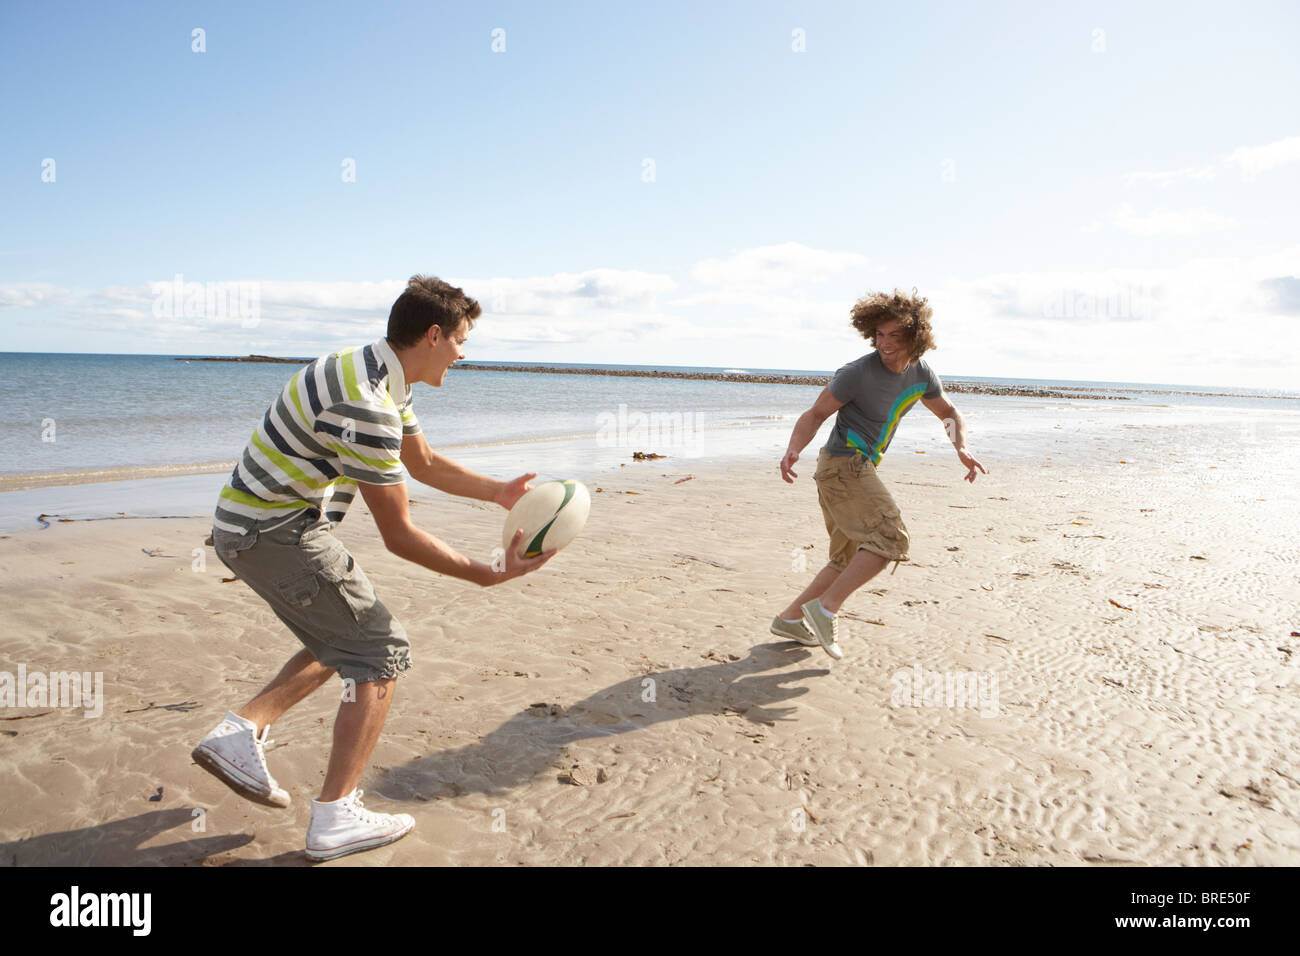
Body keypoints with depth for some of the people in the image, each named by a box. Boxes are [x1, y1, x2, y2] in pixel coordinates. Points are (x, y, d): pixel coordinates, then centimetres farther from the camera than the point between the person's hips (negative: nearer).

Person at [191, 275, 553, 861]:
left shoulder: (379, 374, 7)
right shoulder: (365, 406, -26)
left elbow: (425, 464, 19)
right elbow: (398, 536, -22)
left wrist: (499, 492, 13)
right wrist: (488, 575, -17)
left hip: (249, 525, 10)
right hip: (276, 533, -10)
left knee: (342, 641, 20)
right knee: (382, 650, -5)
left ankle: (240, 732, 17)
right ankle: (335, 819, 0)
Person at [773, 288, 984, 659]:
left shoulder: (921, 374, 4)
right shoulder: (858, 373, -17)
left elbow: (950, 414, 18)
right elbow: (815, 414, -11)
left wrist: (962, 448, -2)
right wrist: (793, 450, -30)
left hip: (859, 470, 9)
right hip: (843, 464, -8)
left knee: (850, 560, 14)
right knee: (891, 539, -19)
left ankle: (791, 618, 19)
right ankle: (826, 608, -15)